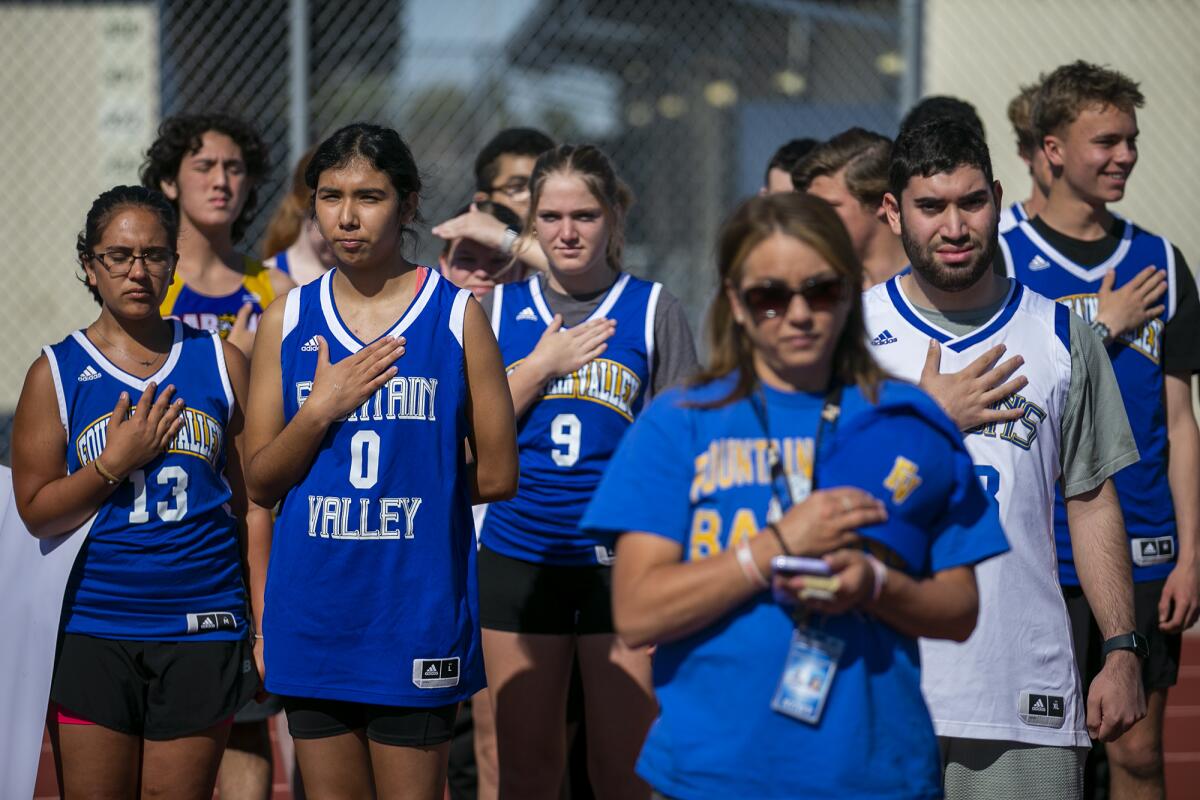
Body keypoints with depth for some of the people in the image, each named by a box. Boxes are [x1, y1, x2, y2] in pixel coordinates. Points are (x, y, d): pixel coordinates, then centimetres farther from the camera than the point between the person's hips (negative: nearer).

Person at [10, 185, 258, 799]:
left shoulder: (219, 362, 7)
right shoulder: (57, 373, 3)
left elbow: (253, 500, 8)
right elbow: (36, 513, 0)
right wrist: (117, 461, -13)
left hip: (202, 633, 1)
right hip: (93, 632, -1)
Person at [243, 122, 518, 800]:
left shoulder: (457, 315, 0)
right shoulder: (288, 321, 7)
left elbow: (496, 475, 1)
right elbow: (261, 482, 5)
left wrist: (410, 481, 1)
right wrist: (322, 409, -9)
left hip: (416, 608, -3)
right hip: (312, 609, 3)